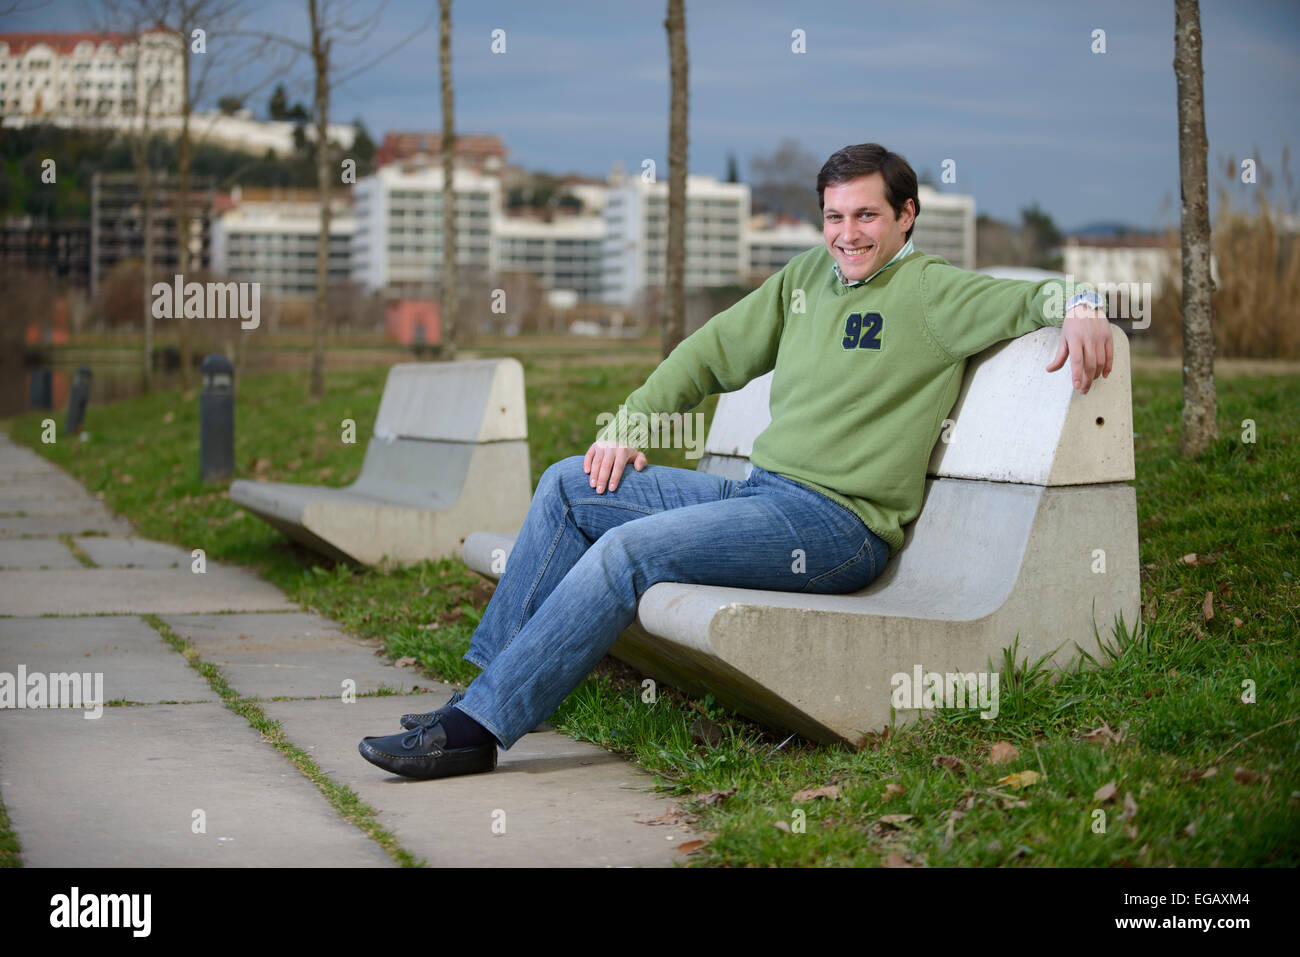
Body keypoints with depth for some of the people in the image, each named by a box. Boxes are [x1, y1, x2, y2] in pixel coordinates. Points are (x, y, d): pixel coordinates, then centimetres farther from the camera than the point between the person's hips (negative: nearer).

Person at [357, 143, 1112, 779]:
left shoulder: (933, 293, -2)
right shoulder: (809, 276, 18)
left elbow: (1031, 297, -8)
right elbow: (716, 349, 24)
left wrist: (1078, 304, -33)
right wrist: (630, 423, 15)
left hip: (838, 525, -8)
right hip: (758, 493, 9)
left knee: (628, 549, -25)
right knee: (569, 487, 5)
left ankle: (478, 727, -23)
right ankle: (489, 685, 2)